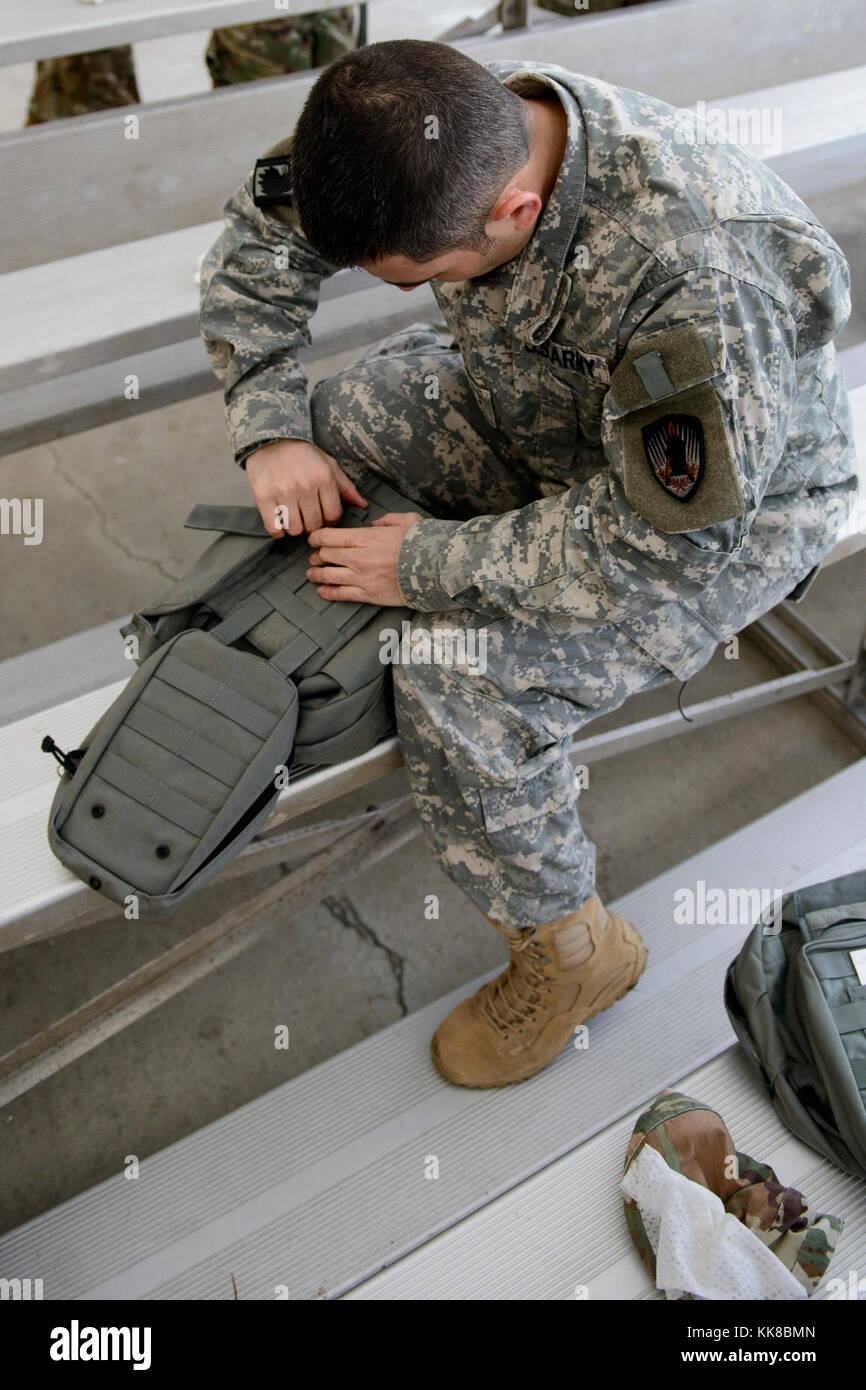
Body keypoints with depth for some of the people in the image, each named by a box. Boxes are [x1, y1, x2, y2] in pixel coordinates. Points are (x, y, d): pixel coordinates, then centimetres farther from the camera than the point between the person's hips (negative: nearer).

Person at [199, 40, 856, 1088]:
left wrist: (431, 564, -27)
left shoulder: (704, 283, -39)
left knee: (460, 681, -25)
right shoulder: (448, 139, -17)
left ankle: (571, 949, 0)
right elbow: (257, 234, -4)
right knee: (338, 425, -7)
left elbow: (660, 539, -33)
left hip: (729, 507, -7)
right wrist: (270, 428, -14)